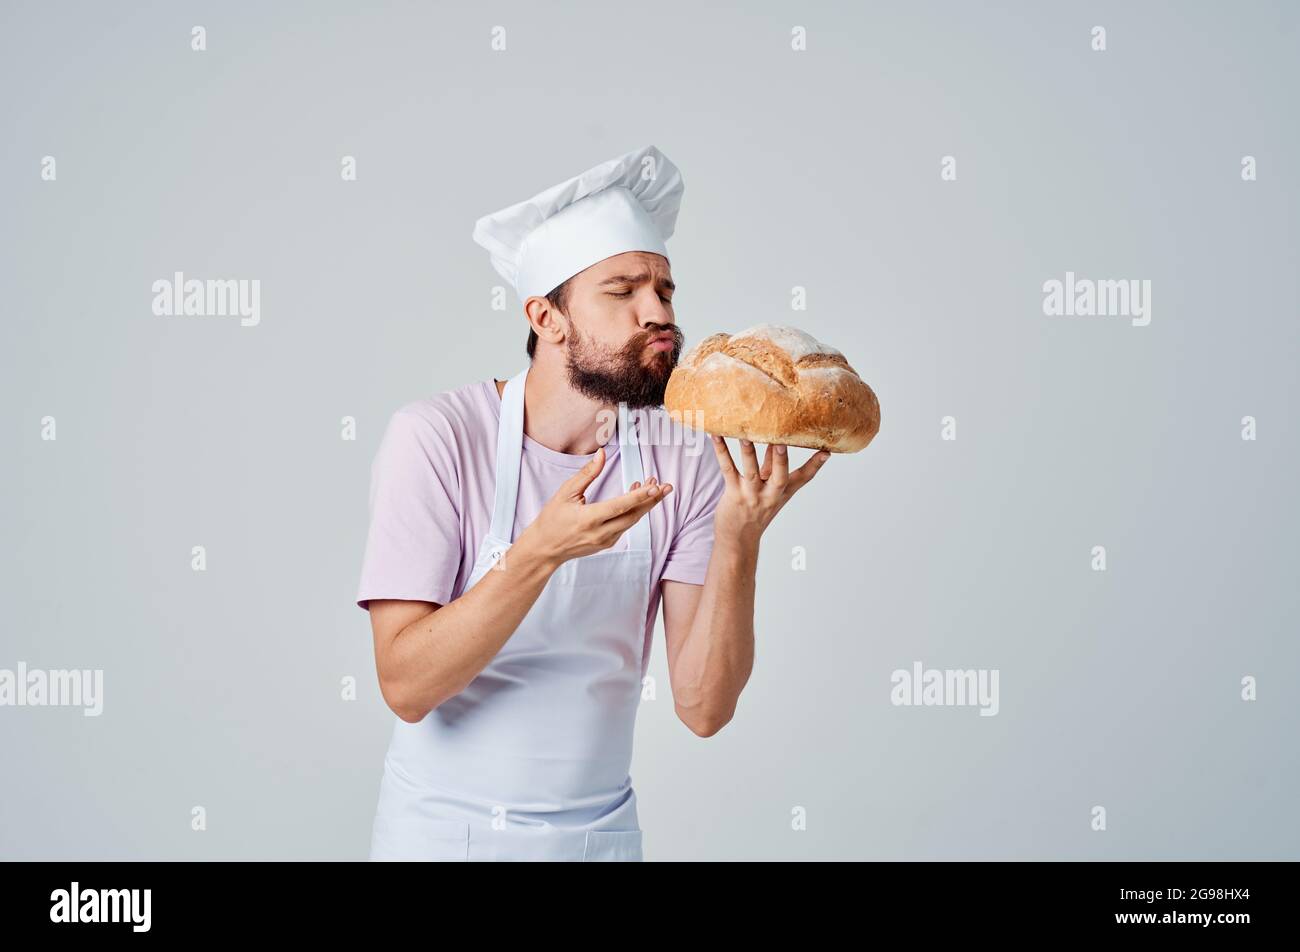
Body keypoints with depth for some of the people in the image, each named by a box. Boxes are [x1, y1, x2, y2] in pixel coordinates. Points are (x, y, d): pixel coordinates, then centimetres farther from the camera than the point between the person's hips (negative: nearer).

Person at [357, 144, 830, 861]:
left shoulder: (687, 460, -8)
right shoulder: (435, 437, -17)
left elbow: (703, 708, -12)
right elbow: (406, 685, -23)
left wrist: (739, 541, -25)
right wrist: (540, 552, -34)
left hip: (602, 830, 3)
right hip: (443, 829, -2)